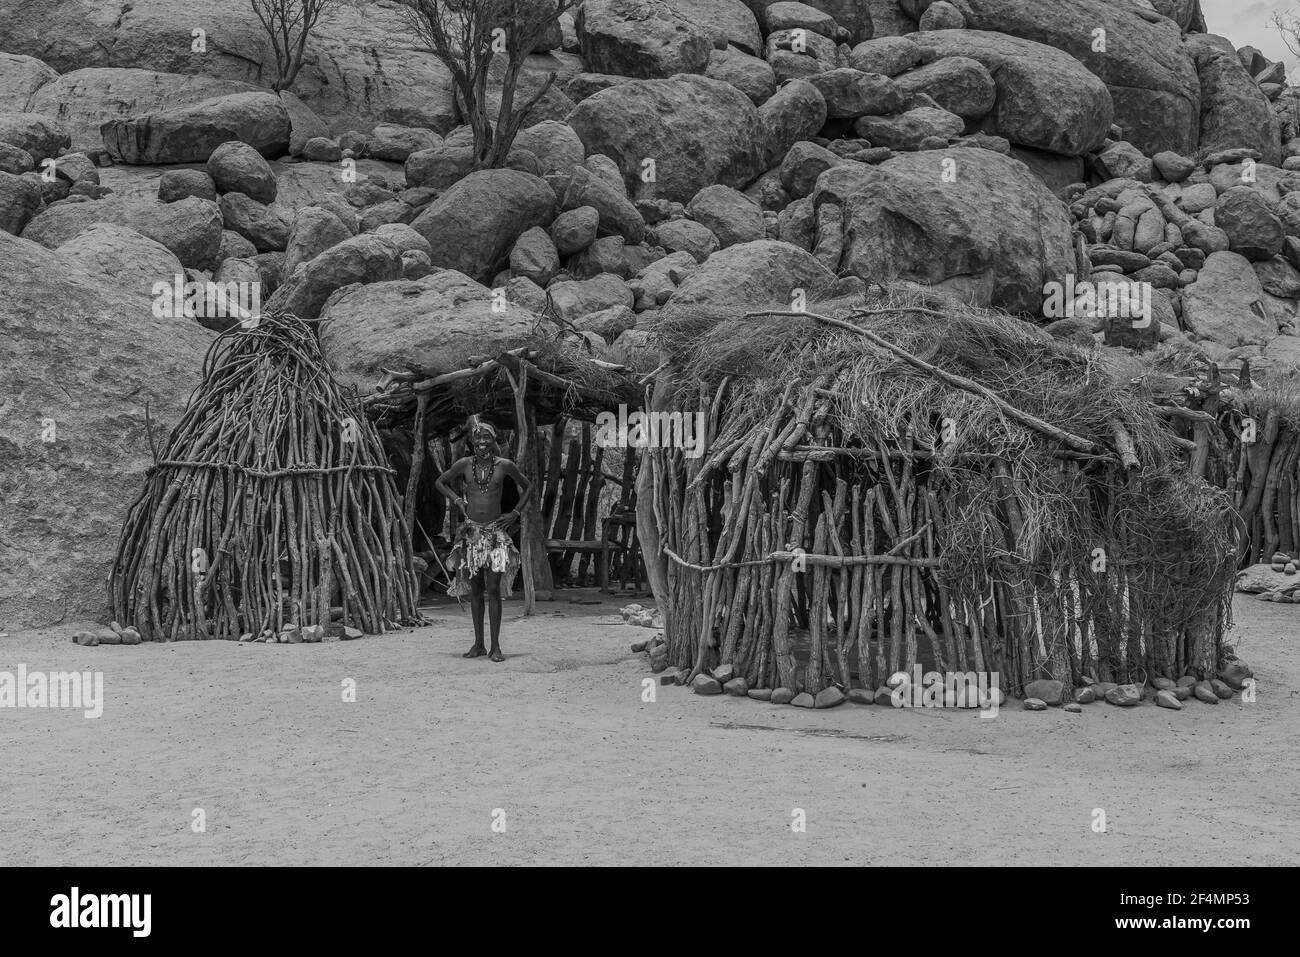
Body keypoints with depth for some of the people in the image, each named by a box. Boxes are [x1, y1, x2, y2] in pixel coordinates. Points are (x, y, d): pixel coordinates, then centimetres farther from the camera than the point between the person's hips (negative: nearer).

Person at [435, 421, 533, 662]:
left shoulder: (504, 466, -2)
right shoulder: (464, 465, 1)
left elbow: (527, 487, 13)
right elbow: (441, 482, 17)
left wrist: (515, 513, 4)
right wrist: (458, 500, 4)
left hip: (495, 532, -2)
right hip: (471, 532, 2)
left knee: (493, 589, -8)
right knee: (475, 590, 6)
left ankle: (495, 646, -6)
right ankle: (478, 644, 13)